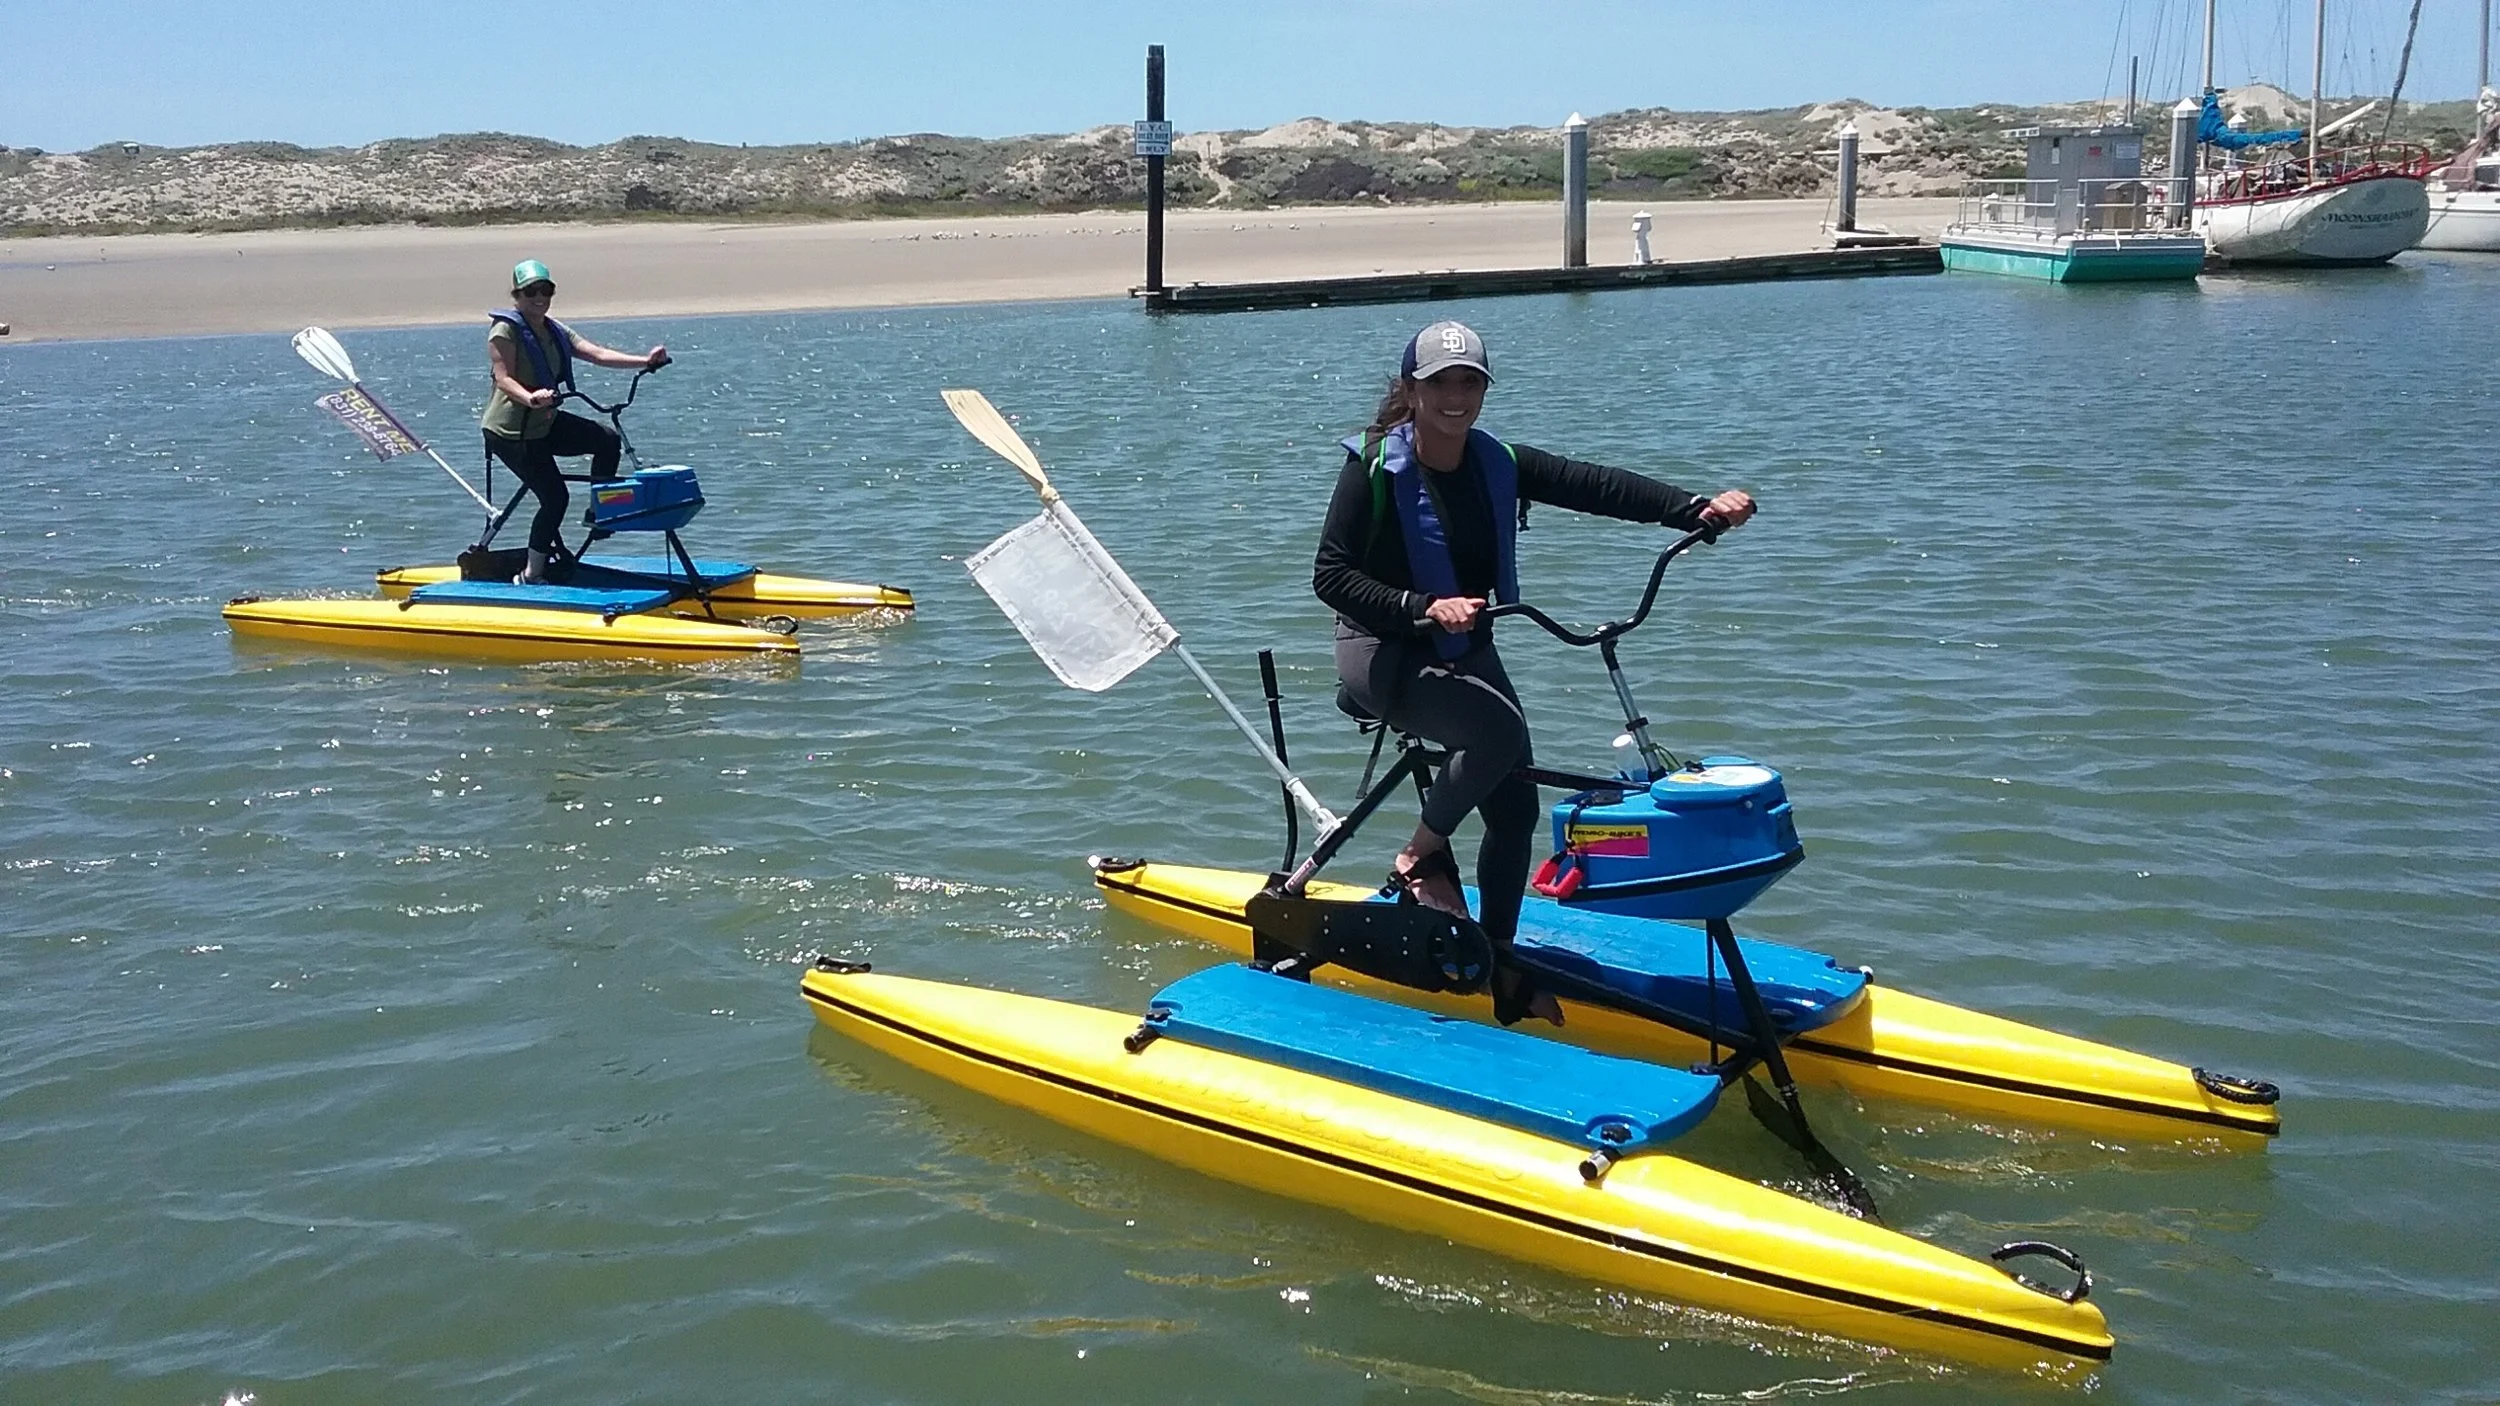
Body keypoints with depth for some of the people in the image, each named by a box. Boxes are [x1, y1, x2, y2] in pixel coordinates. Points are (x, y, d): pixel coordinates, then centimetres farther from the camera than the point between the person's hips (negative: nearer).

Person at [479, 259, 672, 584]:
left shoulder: (555, 331, 9)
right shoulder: (505, 329, -14)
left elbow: (598, 354, 0)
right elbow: (503, 378, -25)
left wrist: (644, 361, -13)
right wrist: (530, 398, -46)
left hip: (546, 422, 8)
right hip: (511, 431, -8)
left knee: (608, 440, -1)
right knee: (555, 497, -11)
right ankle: (531, 575, -1)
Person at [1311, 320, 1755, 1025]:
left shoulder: (1498, 464, -3)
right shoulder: (1376, 468, -15)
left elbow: (1595, 486, -13)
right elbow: (1330, 575, -19)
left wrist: (1697, 507, -25)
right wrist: (1424, 608, -31)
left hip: (1468, 653, 6)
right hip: (1384, 654, -6)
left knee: (1515, 806, 0)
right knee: (1502, 733, -30)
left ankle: (1501, 968, 16)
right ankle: (1421, 858, -6)